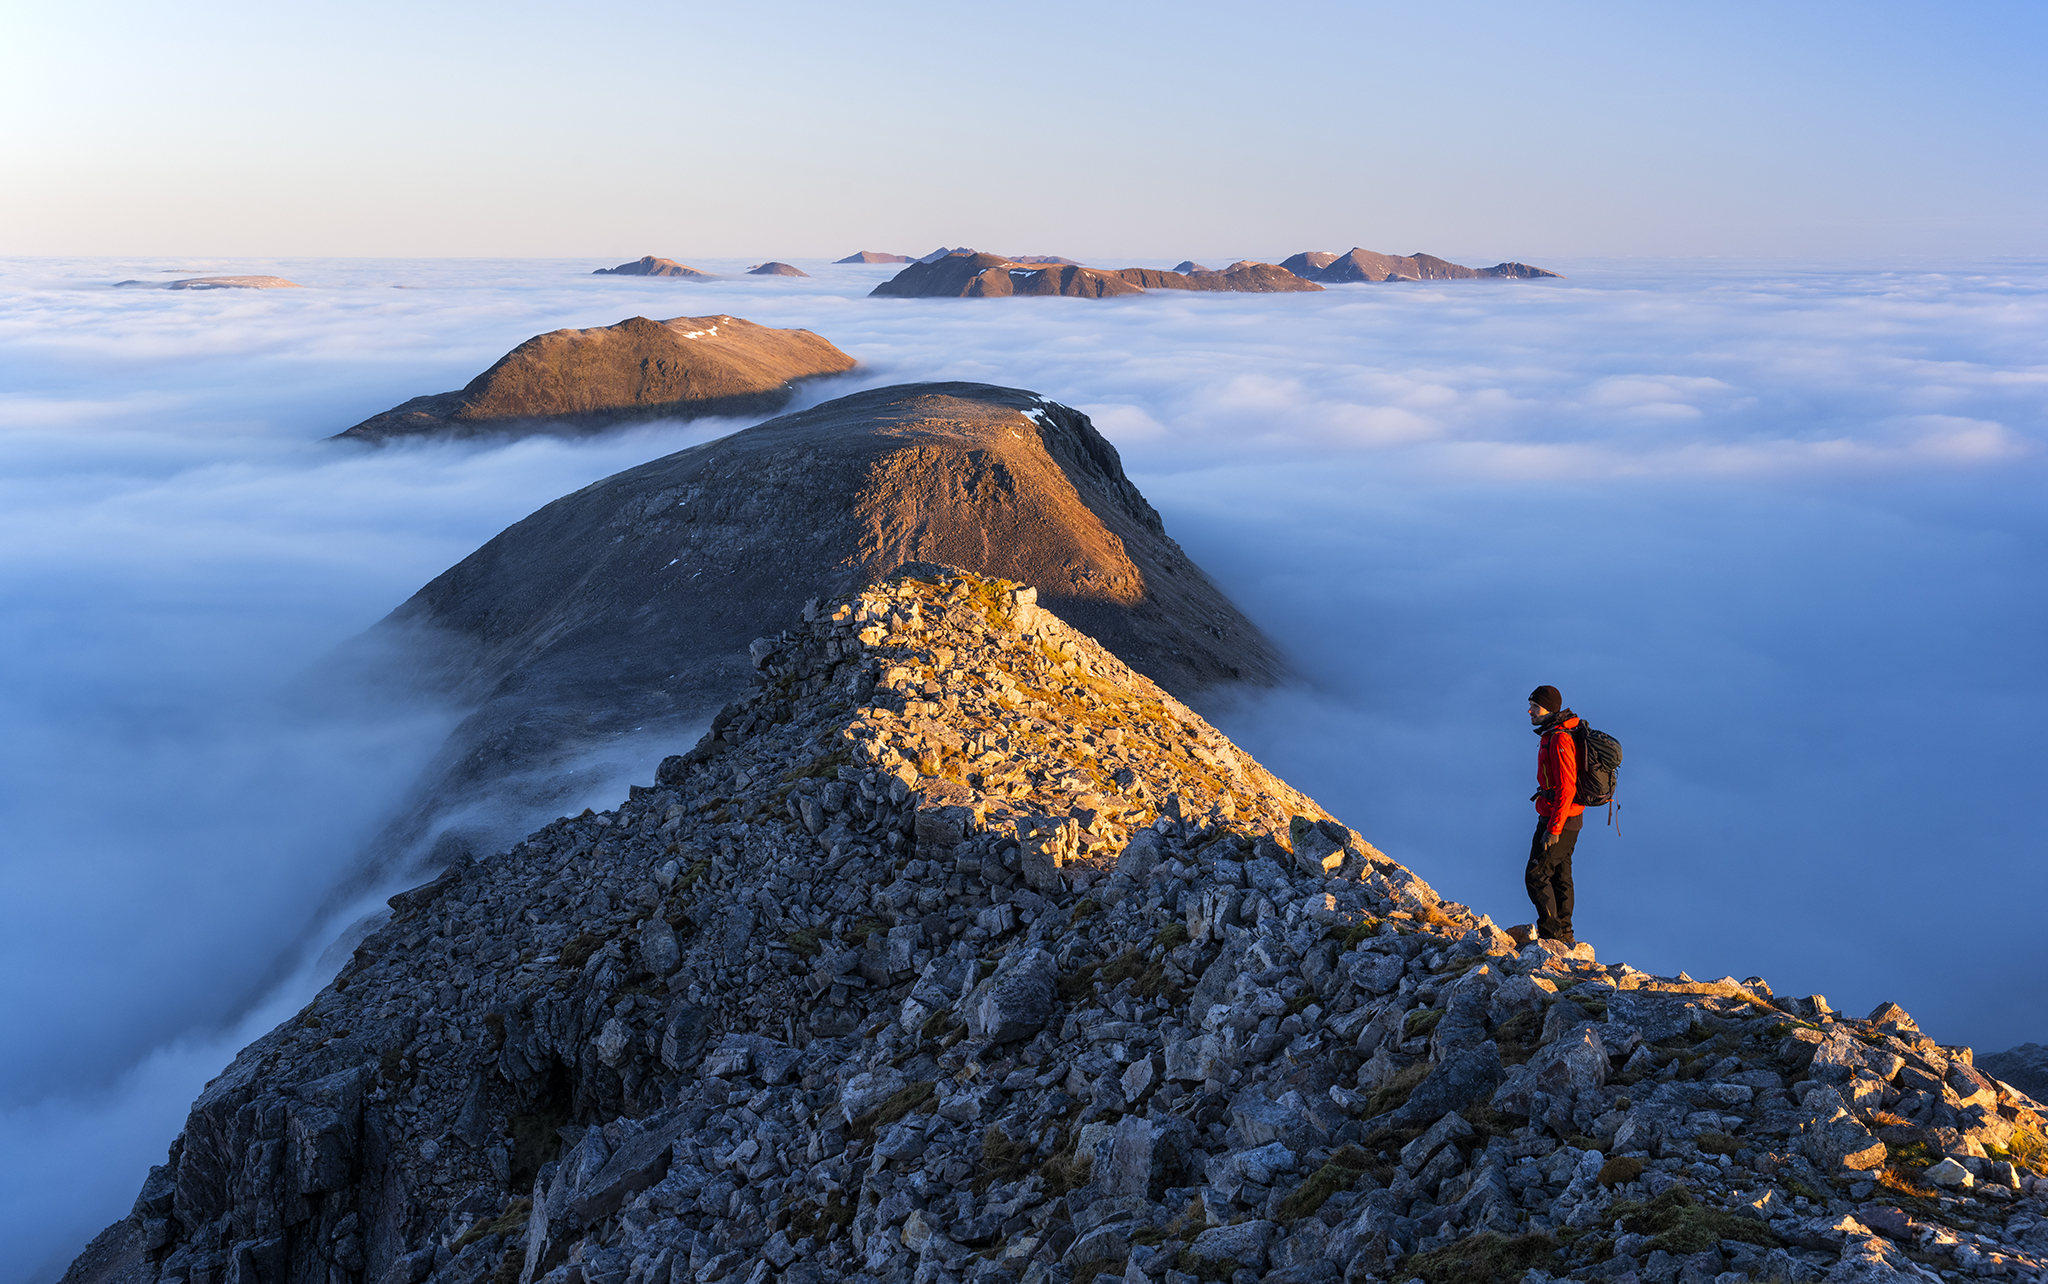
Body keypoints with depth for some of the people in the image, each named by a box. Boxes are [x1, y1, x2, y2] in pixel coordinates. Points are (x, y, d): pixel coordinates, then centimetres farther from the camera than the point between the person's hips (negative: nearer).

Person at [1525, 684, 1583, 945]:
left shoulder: (1559, 739, -19)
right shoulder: (1552, 736, 13)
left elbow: (1566, 787, -25)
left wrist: (1553, 829, -25)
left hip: (1558, 820, -10)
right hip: (1569, 820, 10)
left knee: (1536, 875, -7)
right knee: (1560, 877, 14)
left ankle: (1551, 934, -4)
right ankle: (1564, 935, 21)